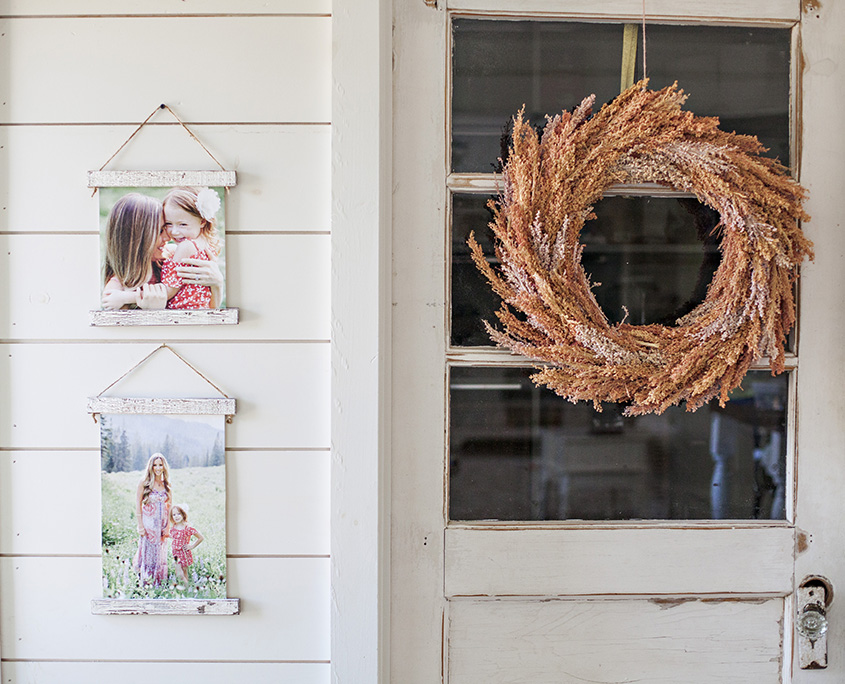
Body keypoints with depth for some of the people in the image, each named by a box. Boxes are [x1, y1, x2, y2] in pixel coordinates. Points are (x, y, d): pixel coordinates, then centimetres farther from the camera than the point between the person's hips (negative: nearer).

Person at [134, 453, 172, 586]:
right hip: (148, 524, -4)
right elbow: (138, 504, -6)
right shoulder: (144, 482, -4)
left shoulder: (166, 484, 8)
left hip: (161, 525, 4)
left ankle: (157, 584, 15)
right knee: (148, 552, -4)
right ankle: (146, 583, 5)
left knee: (159, 554, 6)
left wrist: (167, 526, 5)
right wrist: (140, 526, -11)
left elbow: (168, 506, 11)